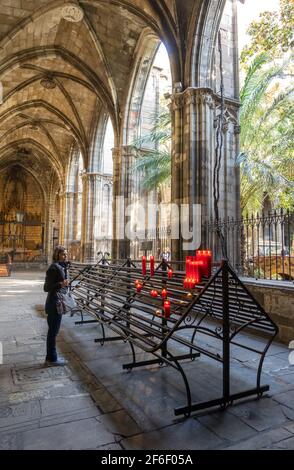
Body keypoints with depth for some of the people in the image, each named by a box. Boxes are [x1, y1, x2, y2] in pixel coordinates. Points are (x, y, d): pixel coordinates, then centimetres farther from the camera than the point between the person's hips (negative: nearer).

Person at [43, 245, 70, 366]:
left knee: (53, 331, 16)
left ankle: (50, 357, 27)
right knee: (53, 331, 2)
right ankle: (52, 359, 14)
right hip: (54, 304, -9)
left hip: (58, 303, 9)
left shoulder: (62, 267, 10)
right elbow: (46, 287, -20)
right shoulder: (54, 268, -17)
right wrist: (60, 284, -32)